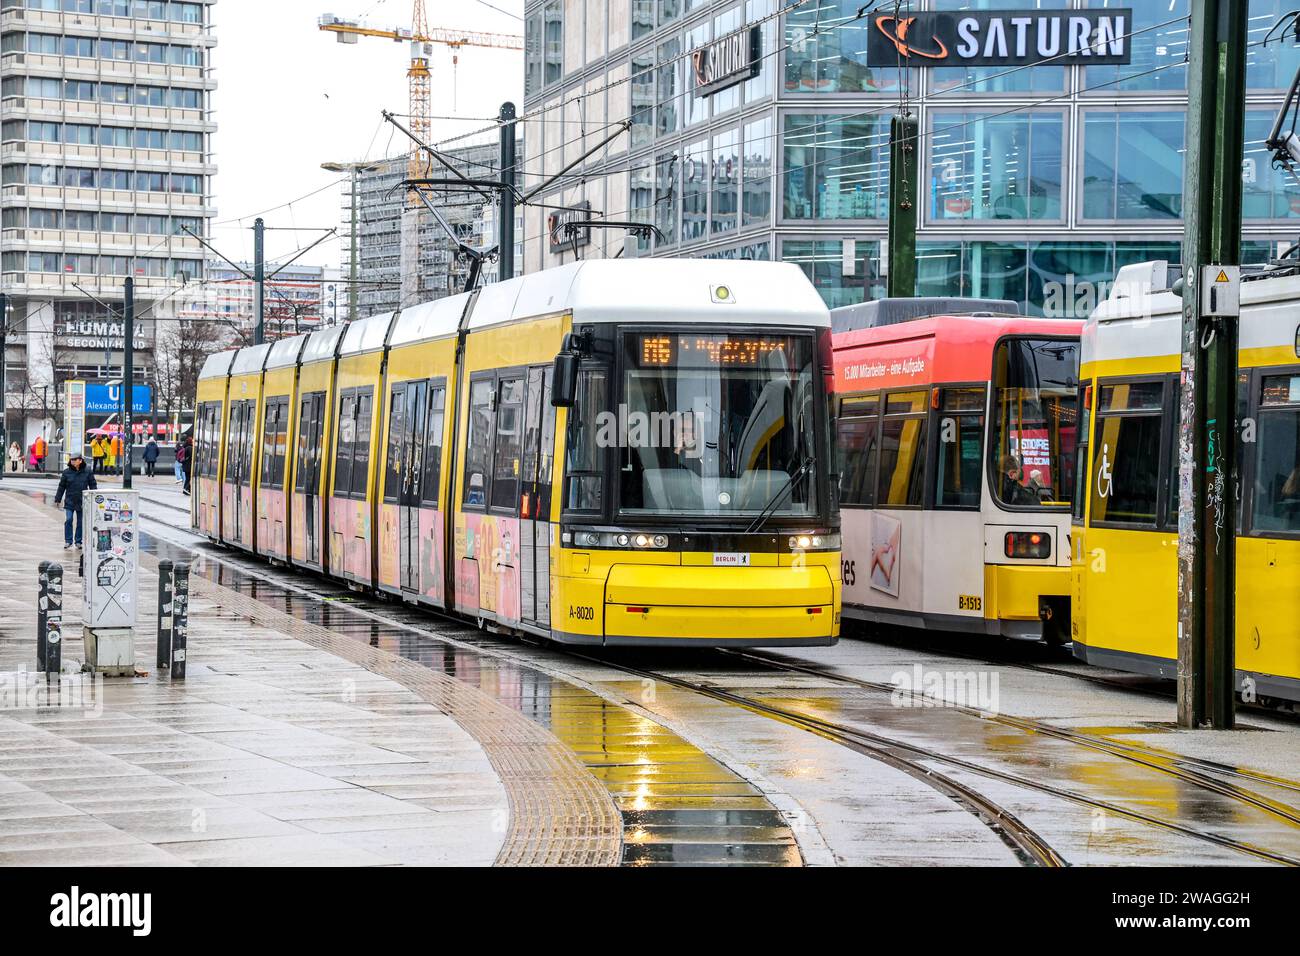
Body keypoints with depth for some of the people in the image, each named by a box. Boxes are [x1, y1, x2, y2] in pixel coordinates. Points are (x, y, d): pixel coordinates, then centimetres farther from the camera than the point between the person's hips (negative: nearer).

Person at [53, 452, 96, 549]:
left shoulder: (88, 472, -1)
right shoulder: (67, 472, -1)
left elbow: (92, 486, 6)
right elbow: (61, 487, 5)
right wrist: (57, 500, 6)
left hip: (82, 502, 0)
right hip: (69, 501, 0)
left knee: (80, 522, 7)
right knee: (68, 520, -11)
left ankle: (78, 541, 18)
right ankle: (68, 541, -1)